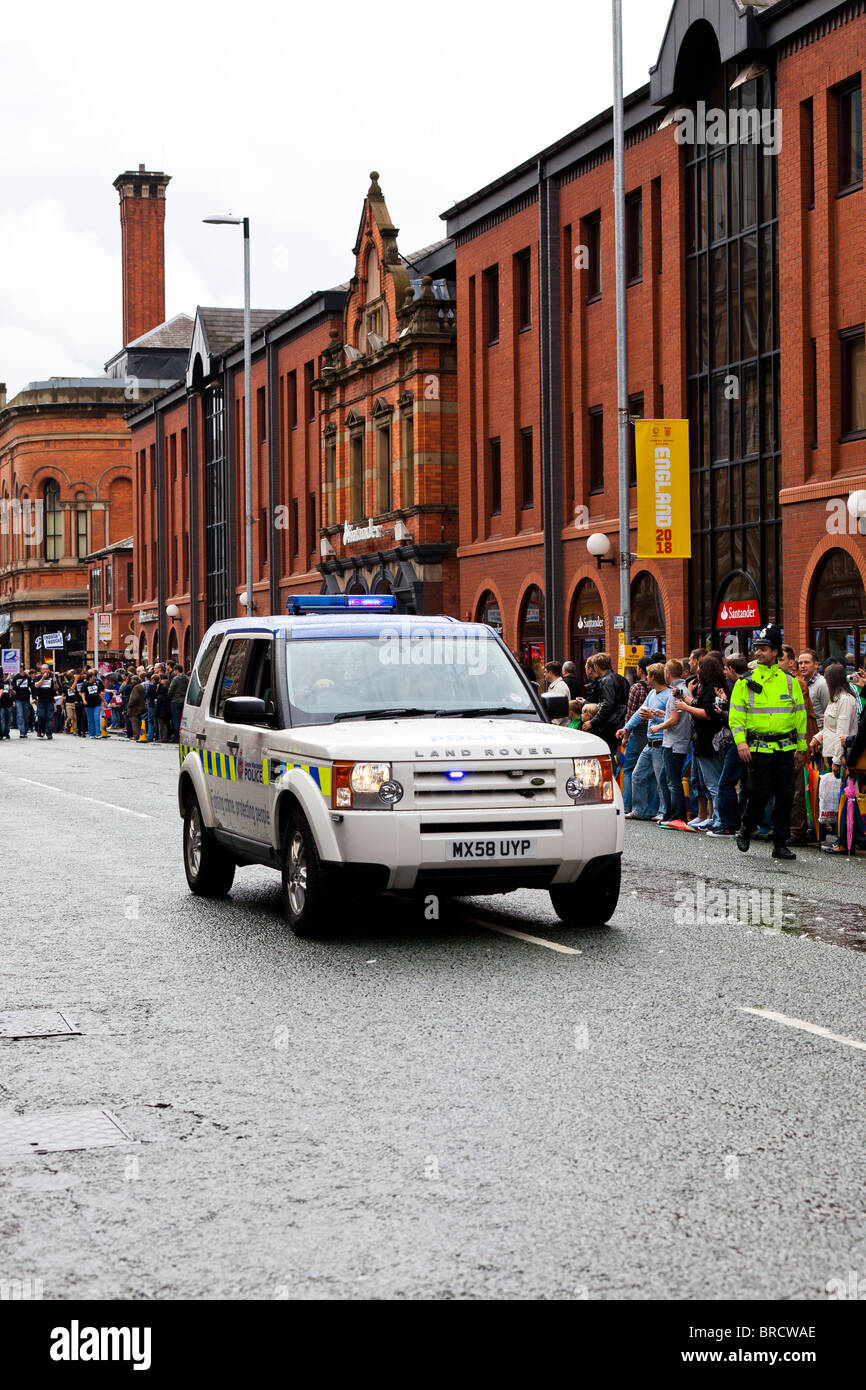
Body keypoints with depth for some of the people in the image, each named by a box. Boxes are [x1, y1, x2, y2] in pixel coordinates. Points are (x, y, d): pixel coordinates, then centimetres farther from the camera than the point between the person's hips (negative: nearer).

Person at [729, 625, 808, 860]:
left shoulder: (790, 682, 8)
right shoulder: (745, 682, 2)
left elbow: (800, 716, 13)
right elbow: (736, 715, 0)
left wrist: (802, 749, 11)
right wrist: (740, 741, -14)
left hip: (785, 749, 2)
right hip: (757, 749, -2)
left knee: (785, 796, 2)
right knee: (759, 794, -6)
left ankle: (780, 844, 9)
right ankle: (745, 831, 19)